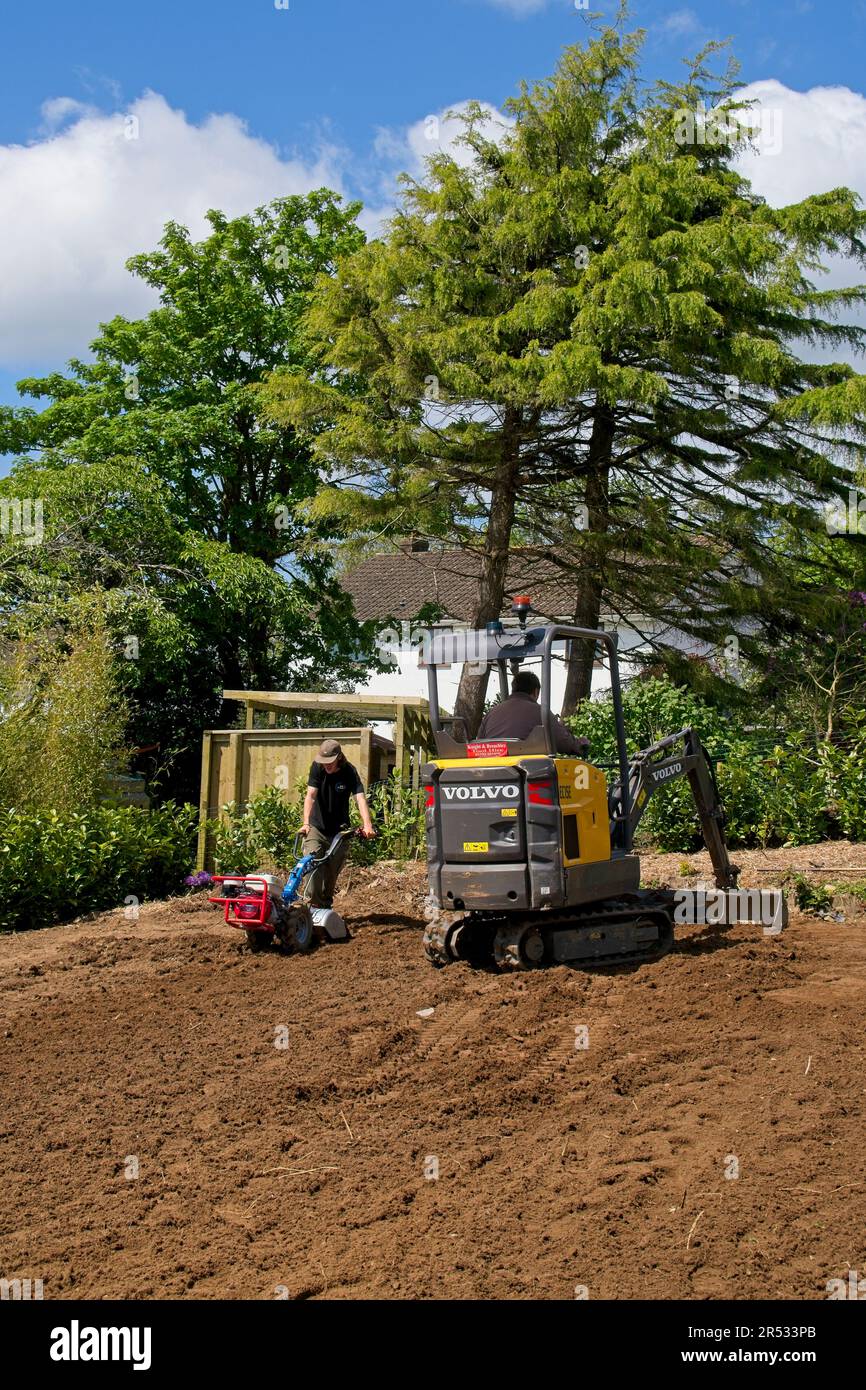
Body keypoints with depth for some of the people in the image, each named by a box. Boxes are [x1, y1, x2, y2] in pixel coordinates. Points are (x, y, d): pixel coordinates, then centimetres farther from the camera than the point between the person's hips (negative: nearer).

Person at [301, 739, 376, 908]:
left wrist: (367, 825, -43)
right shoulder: (317, 767, -14)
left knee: (332, 870, 6)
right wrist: (306, 823, -36)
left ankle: (326, 905, 25)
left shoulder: (349, 772, -15)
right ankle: (314, 904, -13)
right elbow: (310, 795, -22)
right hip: (317, 826, 0)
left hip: (339, 829, 1)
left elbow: (360, 798, -27)